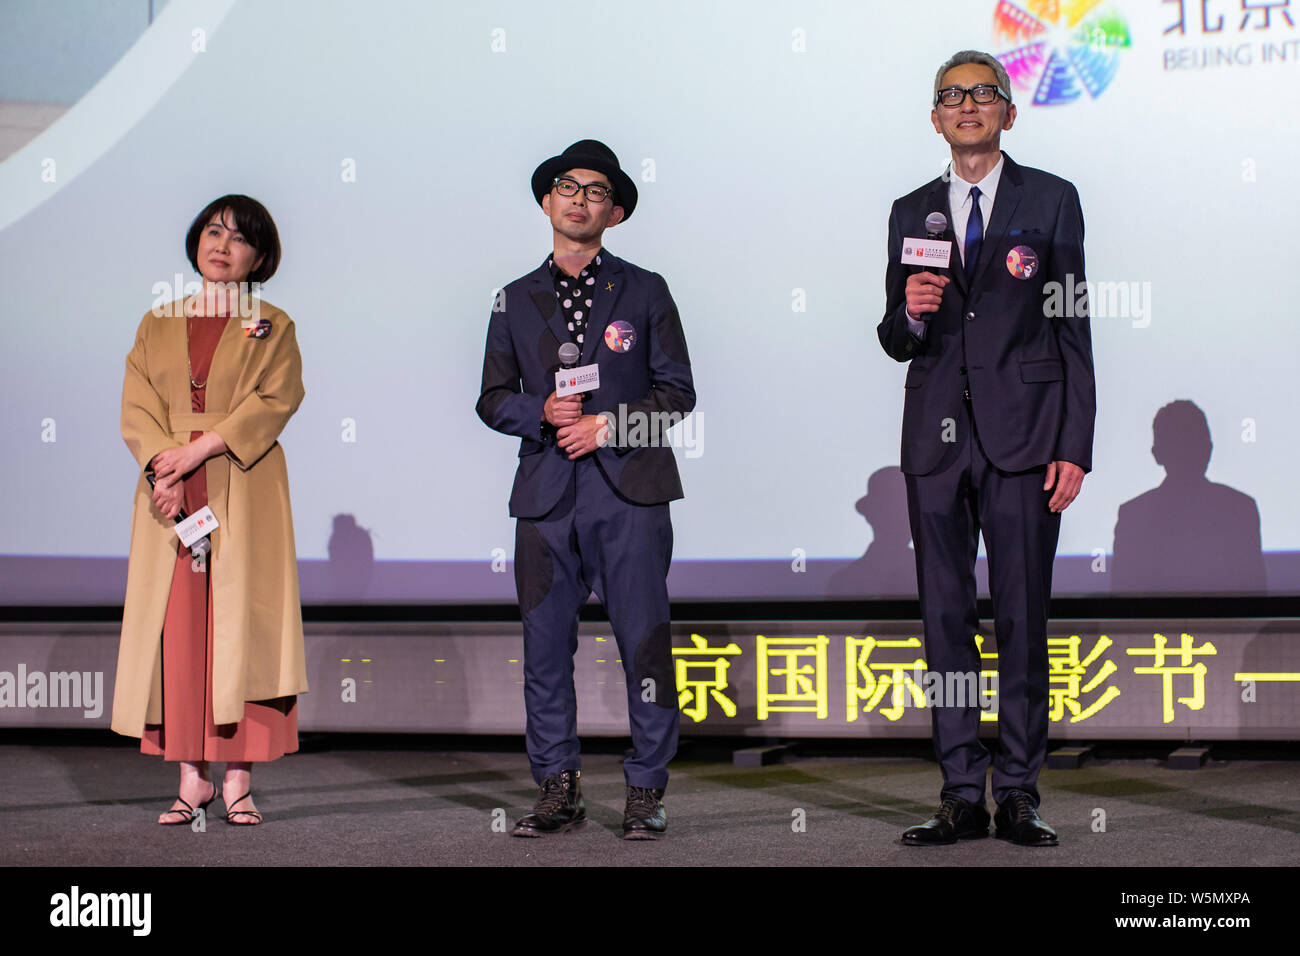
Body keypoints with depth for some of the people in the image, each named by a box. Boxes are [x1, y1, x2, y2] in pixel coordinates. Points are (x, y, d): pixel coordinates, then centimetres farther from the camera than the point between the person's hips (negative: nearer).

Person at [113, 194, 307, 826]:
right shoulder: (159, 325, 15)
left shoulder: (271, 328, 7)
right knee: (178, 626, -2)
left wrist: (196, 450, -16)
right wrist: (162, 464, -13)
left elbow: (273, 402, -7)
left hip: (244, 493, -2)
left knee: (240, 622, -6)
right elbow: (137, 406, 6)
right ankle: (192, 778, 2)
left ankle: (238, 780, -3)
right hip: (171, 491, 2)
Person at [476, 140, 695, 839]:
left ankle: (646, 793, 3)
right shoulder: (516, 301, 15)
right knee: (545, 647, 0)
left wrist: (607, 424, -8)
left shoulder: (644, 293, 10)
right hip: (547, 495, 2)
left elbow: (678, 392, 7)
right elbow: (493, 399, 15)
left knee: (644, 645, -5)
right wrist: (543, 413, -6)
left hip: (630, 491, -2)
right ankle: (557, 790, 9)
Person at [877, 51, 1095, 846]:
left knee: (1023, 618, -2)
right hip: (937, 437, 3)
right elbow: (895, 341, 16)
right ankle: (962, 796, 7)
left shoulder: (1051, 200, 7)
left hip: (1022, 436, -3)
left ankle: (1019, 794, 4)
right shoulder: (911, 213, 14)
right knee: (945, 617, 2)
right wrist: (911, 312, -9)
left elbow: (1073, 330, 3)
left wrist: (1075, 447, -4)